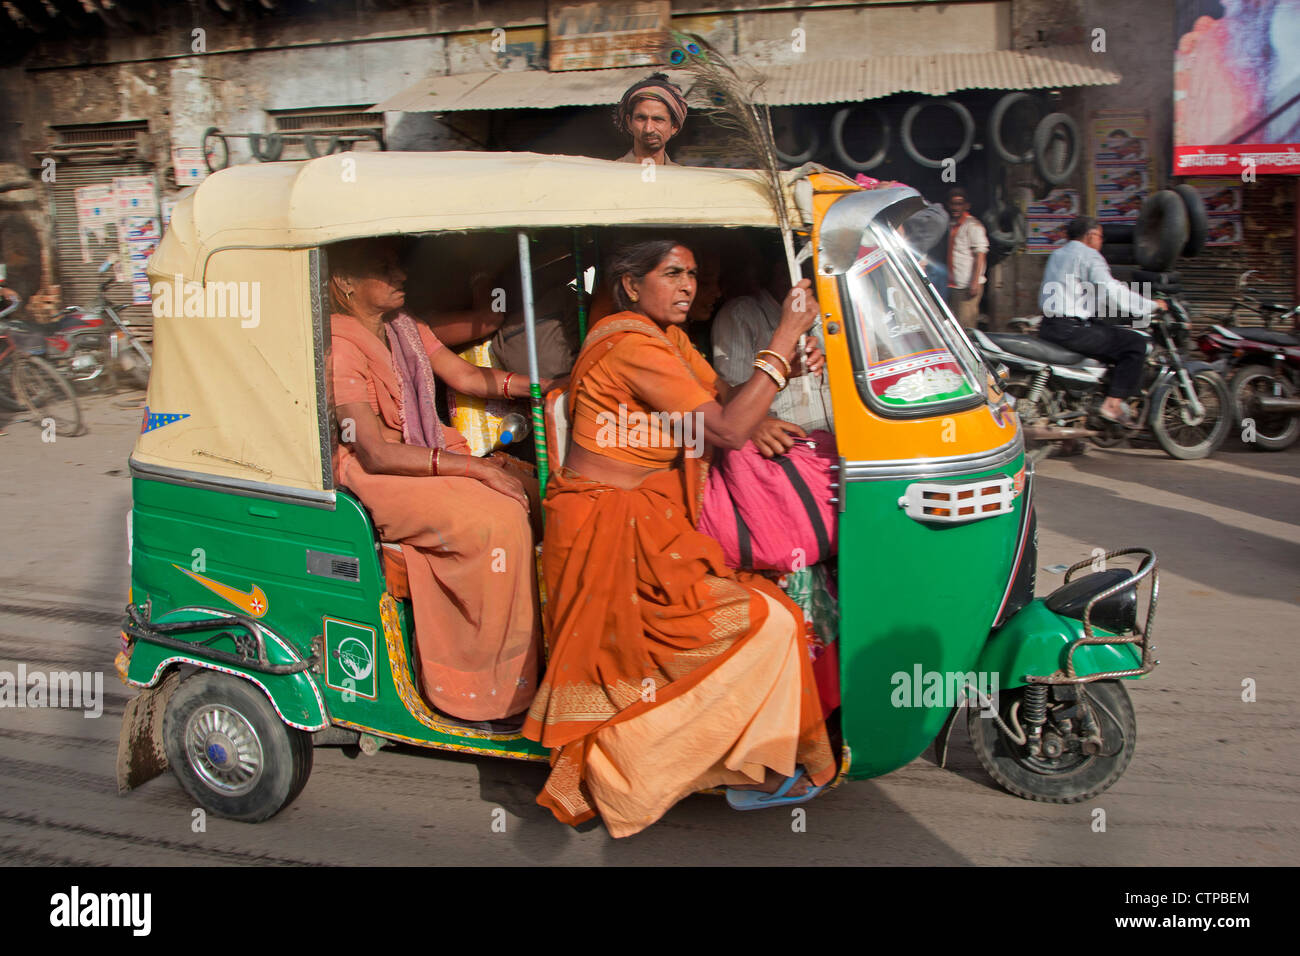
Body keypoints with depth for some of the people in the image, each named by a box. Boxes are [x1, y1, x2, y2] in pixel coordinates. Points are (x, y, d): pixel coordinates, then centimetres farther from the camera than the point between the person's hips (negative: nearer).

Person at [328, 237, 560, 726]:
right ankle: (492, 686, -18)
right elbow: (375, 452, -22)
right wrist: (477, 469, -25)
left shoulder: (405, 329, 11)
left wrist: (539, 385, -7)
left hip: (429, 454, 8)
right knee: (498, 522, -27)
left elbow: (465, 375, 9)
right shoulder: (340, 347, -15)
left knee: (531, 495, -13)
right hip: (375, 479, -8)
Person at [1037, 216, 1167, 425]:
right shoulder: (1089, 255, -6)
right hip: (1070, 329, -10)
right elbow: (1111, 293, -16)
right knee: (1135, 344, -5)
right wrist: (1152, 305, -5)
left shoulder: (1057, 254, 21)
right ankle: (1113, 404, -11)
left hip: (1048, 326, 10)